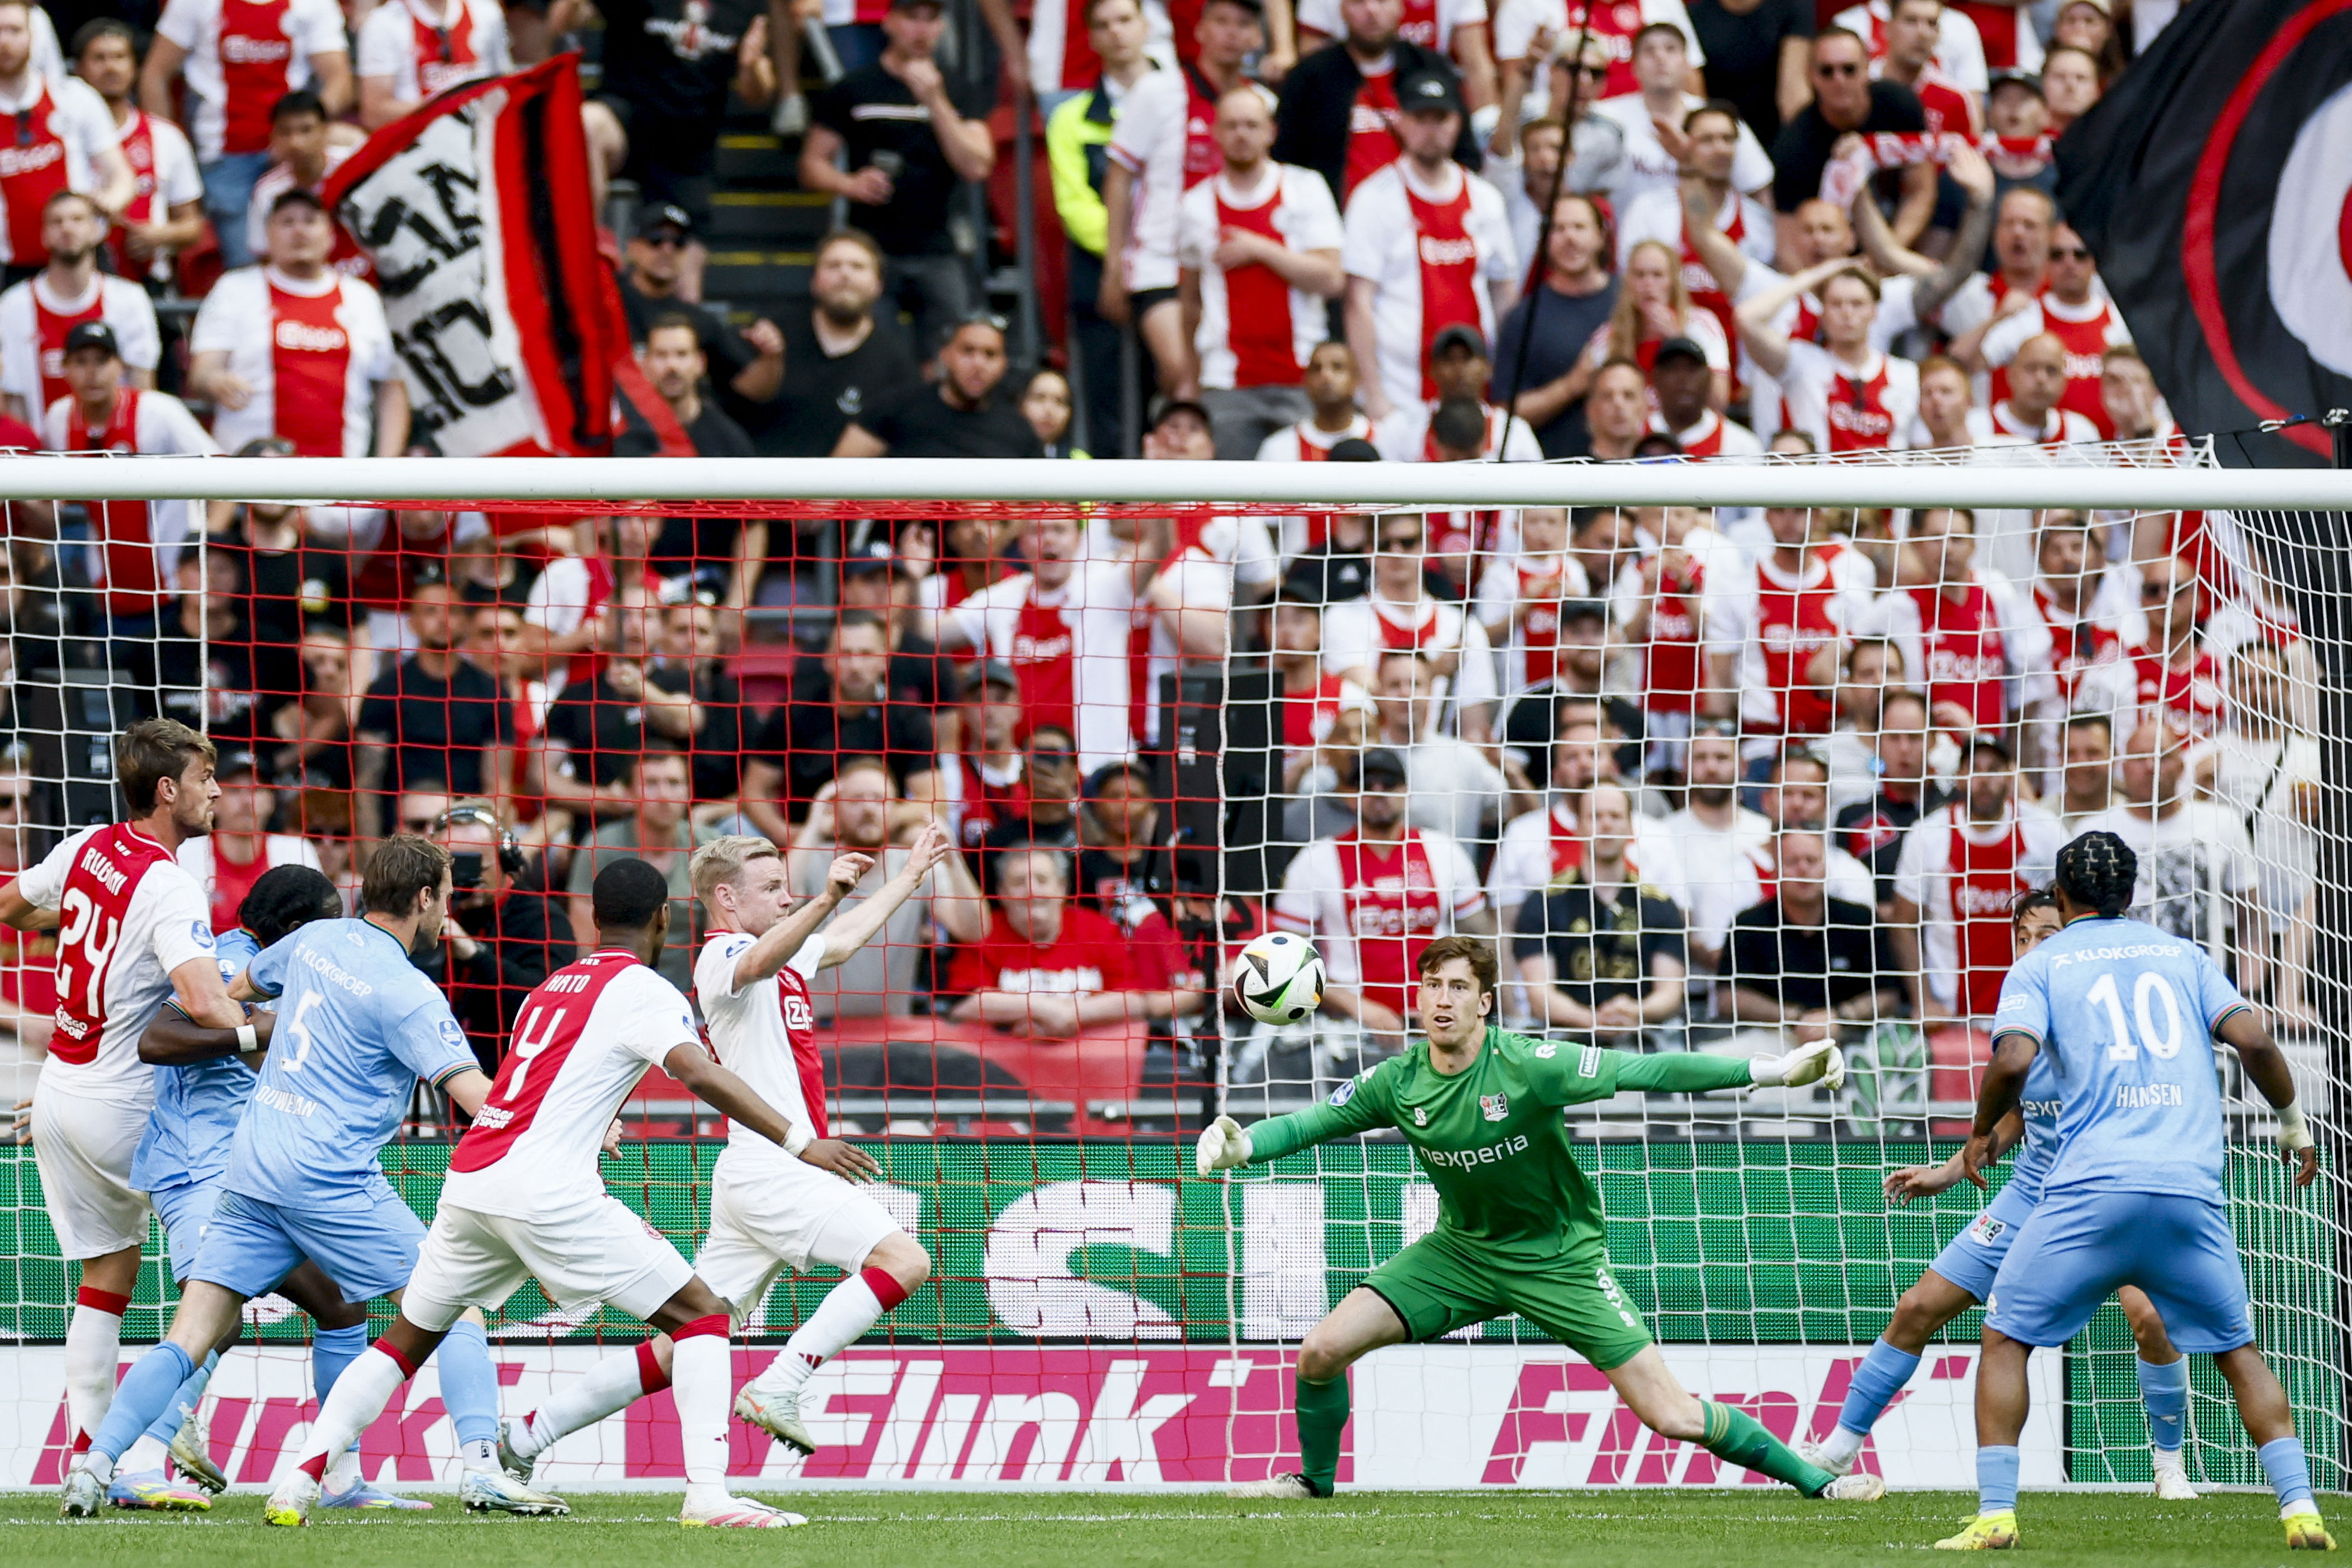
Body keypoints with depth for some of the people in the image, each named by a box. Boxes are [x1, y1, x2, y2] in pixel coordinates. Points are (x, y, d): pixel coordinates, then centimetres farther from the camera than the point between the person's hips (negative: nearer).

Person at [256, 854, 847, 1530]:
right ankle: (708, 1493, -14)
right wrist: (802, 1142, -18)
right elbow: (701, 1074, -17)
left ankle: (296, 1482, 11)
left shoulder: (555, 986, 24)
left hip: (467, 1183, 7)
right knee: (702, 1315, 0)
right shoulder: (643, 991, 0)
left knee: (408, 1340, 22)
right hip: (543, 1187, -7)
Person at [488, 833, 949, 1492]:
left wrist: (908, 879, 53)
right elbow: (761, 960, -32)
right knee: (903, 1260, -20)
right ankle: (779, 1388, -23)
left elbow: (842, 942, 44)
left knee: (680, 1349, 6)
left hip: (762, 1179, 10)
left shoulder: (785, 959, 23)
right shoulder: (723, 957, -7)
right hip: (770, 1167, -10)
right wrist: (825, 900, -49)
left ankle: (524, 1439, 5)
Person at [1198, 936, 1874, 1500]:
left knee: (1670, 1416, -11)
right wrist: (1241, 1146, -24)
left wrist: (1773, 1069, -30)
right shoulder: (1399, 1082, -10)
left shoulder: (1527, 1067, -24)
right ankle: (1314, 1480, 19)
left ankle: (1812, 1479, 5)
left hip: (1560, 1259, -4)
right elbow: (1313, 1121, -2)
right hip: (1462, 1250, 4)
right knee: (1322, 1350, -8)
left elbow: (1644, 1071, -26)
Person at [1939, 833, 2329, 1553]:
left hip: (2090, 1190, -3)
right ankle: (2300, 1507, 2)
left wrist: (1981, 1134, 11)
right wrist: (2293, 1124, 18)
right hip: (2192, 1190, 3)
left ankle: (1995, 1513, -2)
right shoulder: (2183, 957, 18)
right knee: (2238, 1351, 16)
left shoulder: (2041, 965, 10)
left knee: (2005, 1339, 10)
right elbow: (2253, 1039, 4)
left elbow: (2014, 1060, -7)